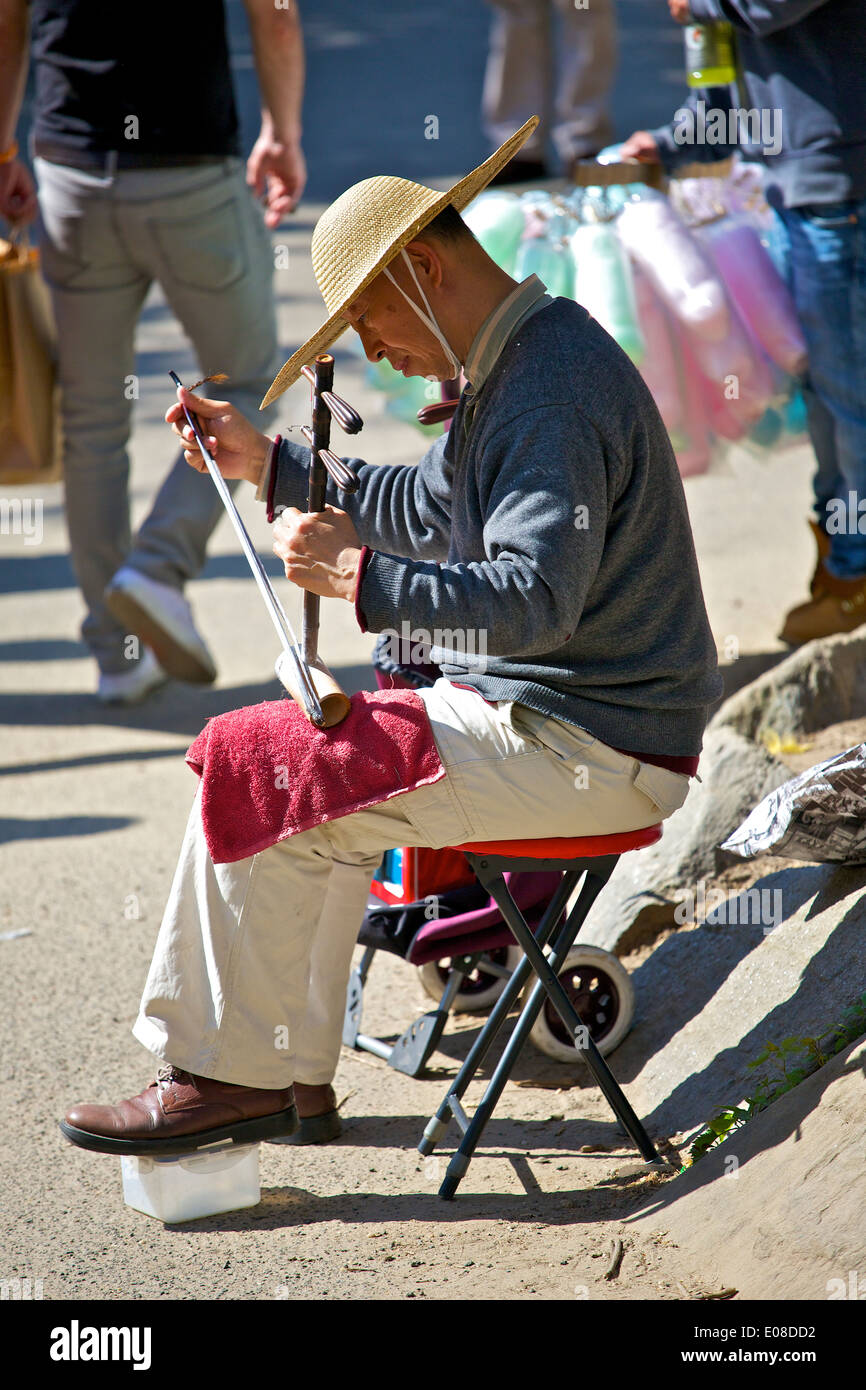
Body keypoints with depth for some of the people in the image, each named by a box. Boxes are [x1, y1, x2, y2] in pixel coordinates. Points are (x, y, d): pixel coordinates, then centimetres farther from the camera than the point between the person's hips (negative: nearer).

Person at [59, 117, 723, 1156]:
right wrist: (270, 467, 21)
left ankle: (226, 1074, -1)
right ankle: (289, 1072, 17)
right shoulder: (515, 364, 14)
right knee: (316, 774, 17)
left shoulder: (552, 389, -20)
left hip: (585, 749, -11)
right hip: (535, 709, 11)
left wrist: (361, 577, -30)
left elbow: (535, 600, -30)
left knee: (260, 777, -12)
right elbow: (424, 510, 27)